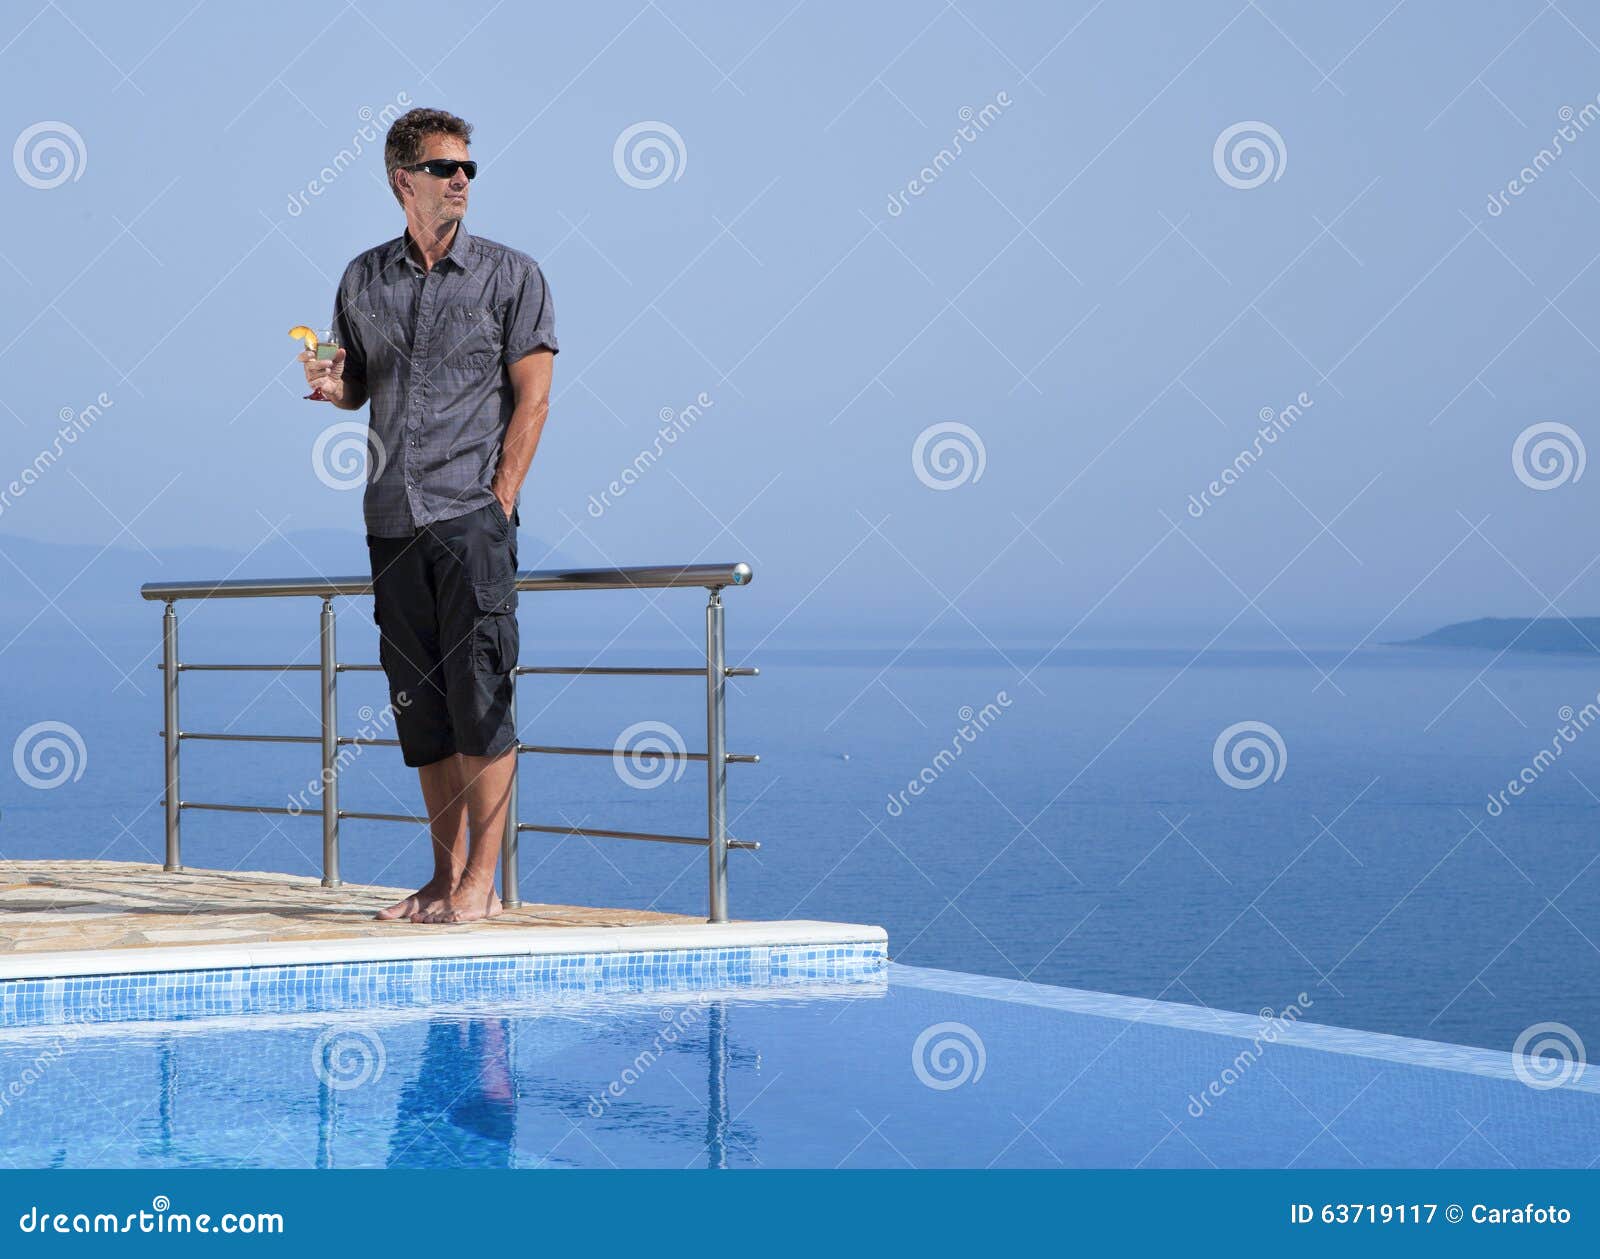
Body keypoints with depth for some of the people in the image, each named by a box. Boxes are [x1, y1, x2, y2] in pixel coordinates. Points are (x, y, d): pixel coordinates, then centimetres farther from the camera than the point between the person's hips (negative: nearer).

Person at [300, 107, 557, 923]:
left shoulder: (511, 276, 1)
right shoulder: (363, 279, 13)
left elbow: (531, 399, -3)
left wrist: (499, 503, -11)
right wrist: (331, 387, -4)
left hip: (472, 517, -4)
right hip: (392, 520, 4)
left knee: (480, 701, -7)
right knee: (419, 707, 7)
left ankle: (480, 883, -3)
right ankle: (444, 876, 14)